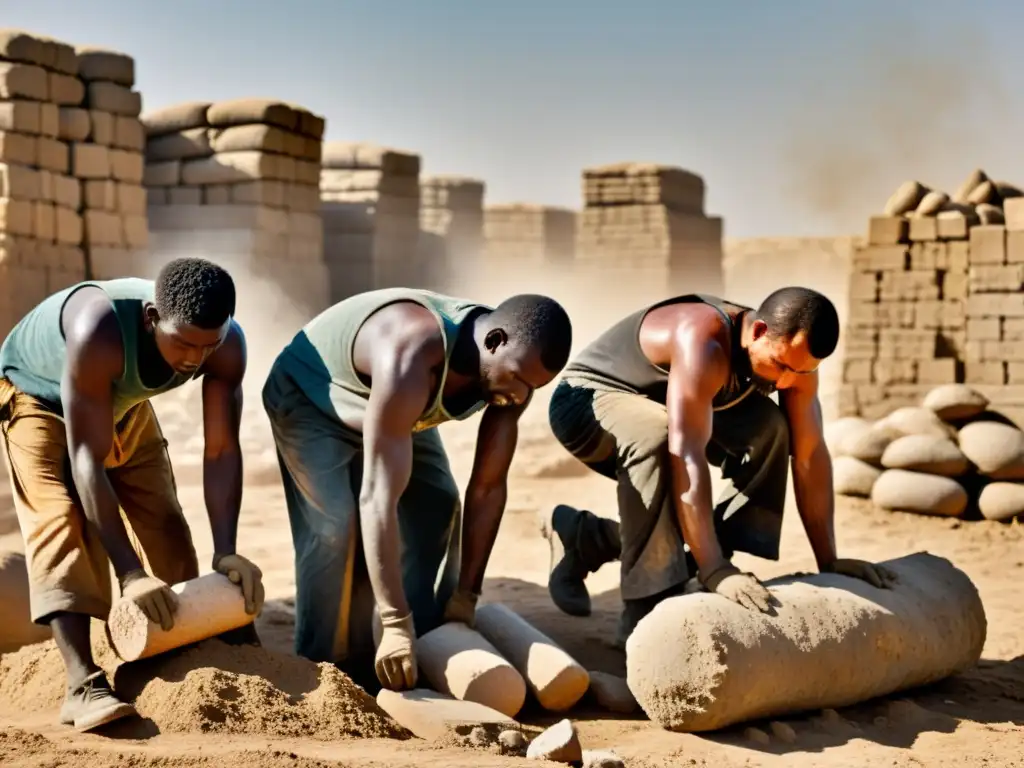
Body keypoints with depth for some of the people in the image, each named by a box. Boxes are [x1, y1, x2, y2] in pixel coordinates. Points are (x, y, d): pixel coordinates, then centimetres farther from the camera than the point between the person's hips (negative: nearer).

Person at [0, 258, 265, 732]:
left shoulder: (226, 345, -30)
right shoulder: (98, 332, -45)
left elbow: (222, 450, -24)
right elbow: (87, 460, -43)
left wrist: (226, 551, -34)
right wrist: (129, 573, -45)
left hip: (124, 402, 5)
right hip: (38, 395, -5)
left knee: (165, 524, 3)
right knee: (61, 519, -23)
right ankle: (83, 682, -29)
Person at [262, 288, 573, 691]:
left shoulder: (514, 368, -23)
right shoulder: (412, 359, -45)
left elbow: (488, 487, -16)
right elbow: (378, 499, -47)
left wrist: (465, 597, -16)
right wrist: (395, 625, -48)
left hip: (392, 402, 7)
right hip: (308, 398, -7)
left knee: (440, 509, -5)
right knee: (336, 525, -22)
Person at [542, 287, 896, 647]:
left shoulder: (793, 354, -15)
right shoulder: (703, 345, -37)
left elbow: (810, 455, -12)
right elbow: (687, 456, -44)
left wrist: (829, 563, -14)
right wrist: (716, 572, -47)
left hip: (653, 405, 7)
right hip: (584, 402, -7)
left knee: (768, 427, -12)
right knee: (658, 437, -38)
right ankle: (646, 612, -28)